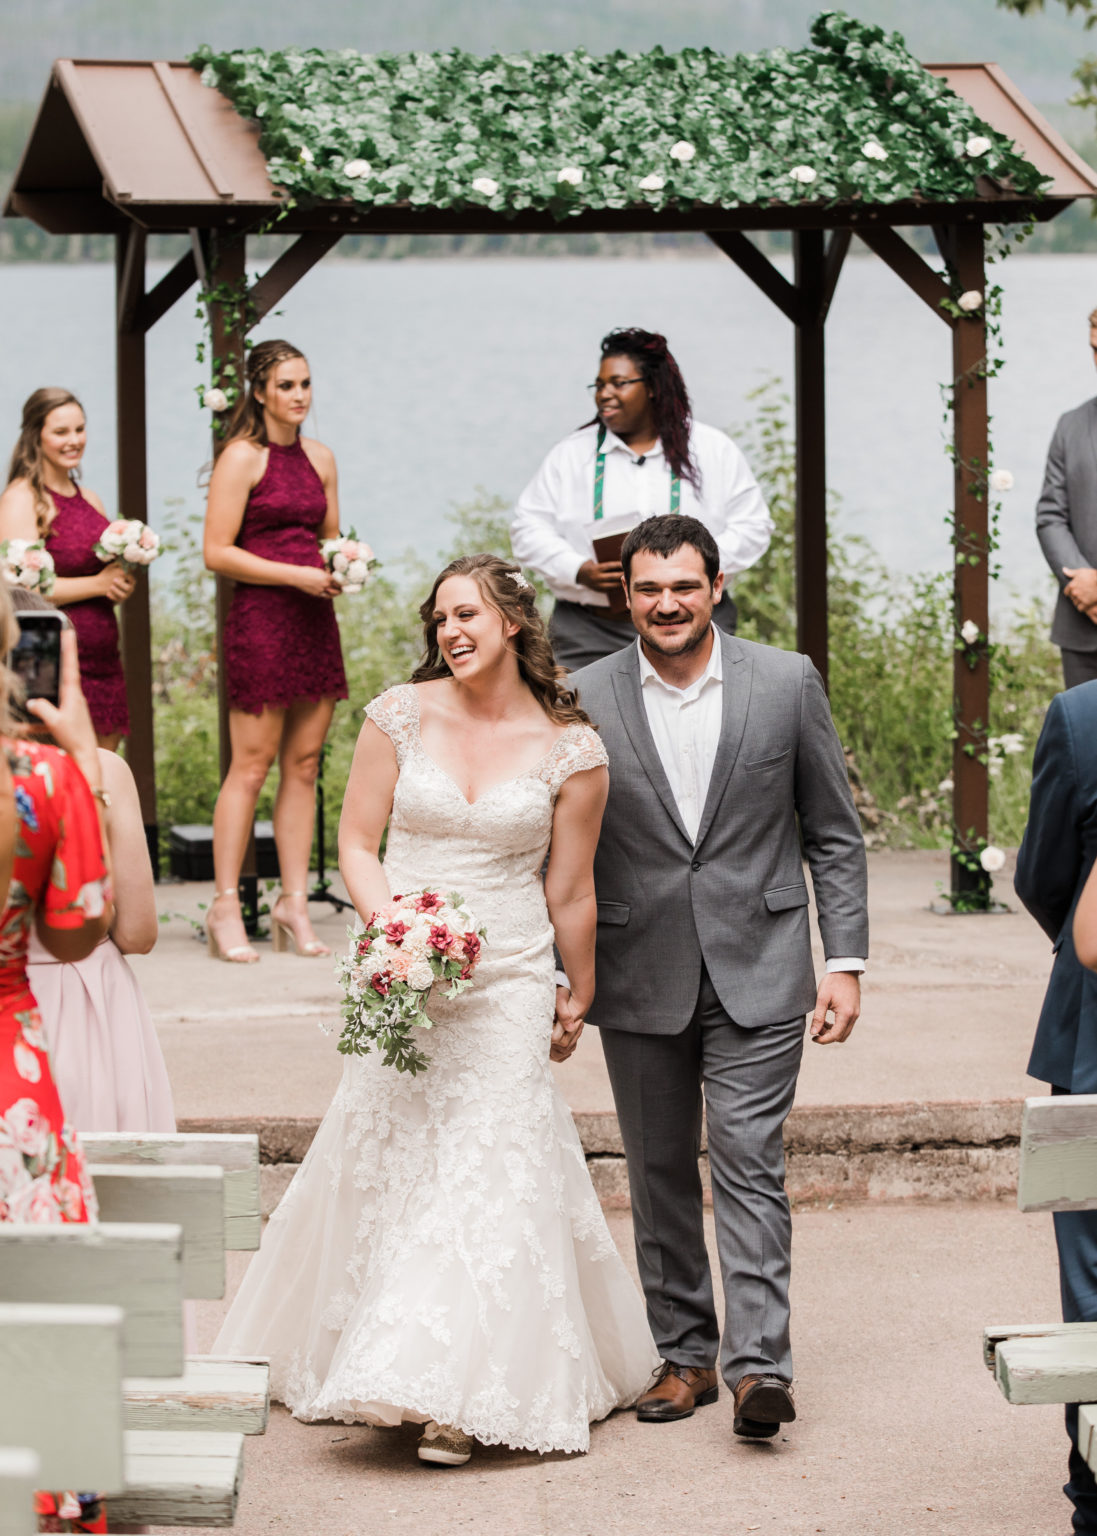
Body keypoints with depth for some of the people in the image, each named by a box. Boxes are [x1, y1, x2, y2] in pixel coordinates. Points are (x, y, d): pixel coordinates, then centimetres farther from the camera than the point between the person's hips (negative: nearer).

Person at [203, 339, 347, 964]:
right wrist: (297, 575, -15)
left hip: (315, 619, 6)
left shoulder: (320, 457, 14)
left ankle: (295, 905, 11)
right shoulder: (242, 457, -5)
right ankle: (226, 908, -1)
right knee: (252, 764, -6)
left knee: (304, 764, 6)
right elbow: (218, 551, -10)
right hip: (260, 616, -6)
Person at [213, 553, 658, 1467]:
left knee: (488, 1168, -7)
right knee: (387, 1160, 8)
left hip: (507, 984, -2)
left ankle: (465, 1397, -6)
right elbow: (356, 843, 4)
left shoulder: (570, 750, -4)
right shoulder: (400, 717, -1)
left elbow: (570, 893, 5)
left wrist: (578, 1003, 14)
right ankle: (373, 1366, 23)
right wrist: (390, 919, -14)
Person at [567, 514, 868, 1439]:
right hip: (639, 979, 2)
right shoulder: (585, 699, 0)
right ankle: (684, 1352, 19)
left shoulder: (786, 683, -1)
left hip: (758, 974, -2)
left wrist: (846, 961, -1)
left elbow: (835, 834, 4)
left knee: (749, 1164, -9)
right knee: (659, 1174, 9)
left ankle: (758, 1362, -10)